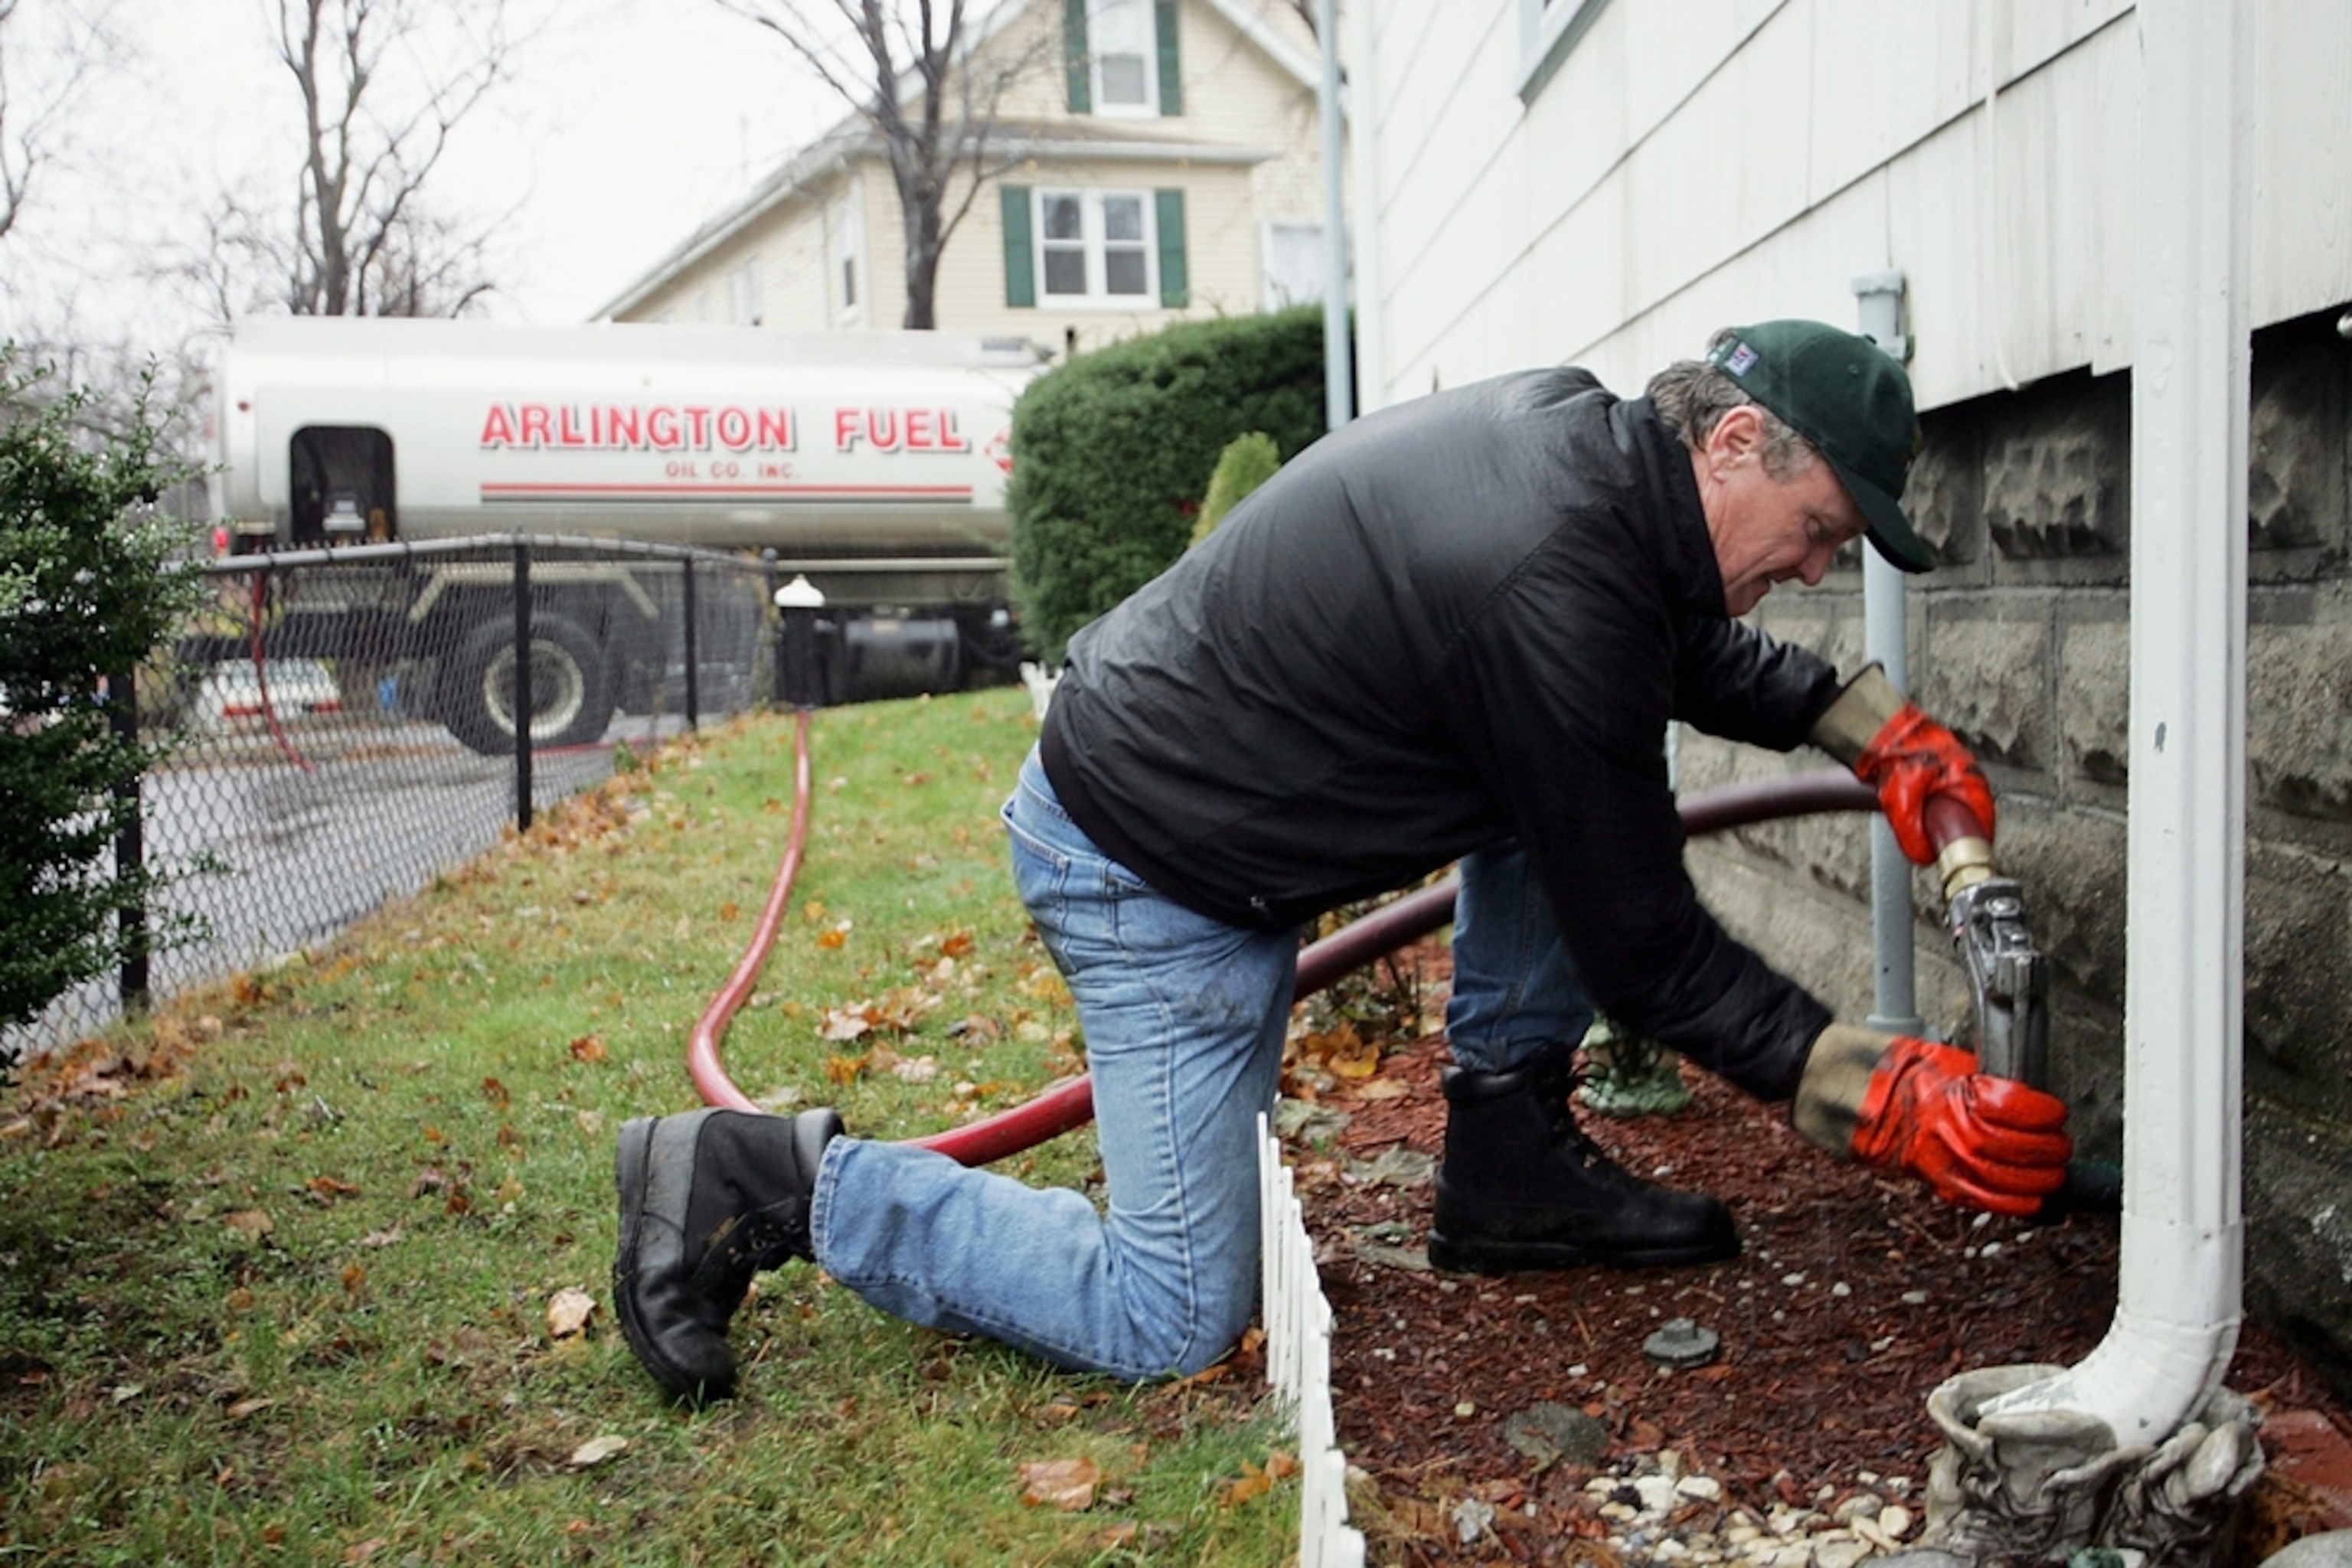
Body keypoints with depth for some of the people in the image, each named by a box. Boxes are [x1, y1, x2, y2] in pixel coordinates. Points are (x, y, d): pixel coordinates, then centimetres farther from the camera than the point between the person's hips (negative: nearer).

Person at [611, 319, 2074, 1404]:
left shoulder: (1580, 429, -1)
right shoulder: (1551, 587, -28)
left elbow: (1697, 644, 21)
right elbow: (1643, 948, -19)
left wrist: (1868, 721, 9)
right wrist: (1884, 1100, -14)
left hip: (1189, 765, 10)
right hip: (1154, 875, -9)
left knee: (1581, 781, 6)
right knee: (1174, 1324, -2)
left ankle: (1510, 1156, 13)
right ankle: (762, 1181, 4)